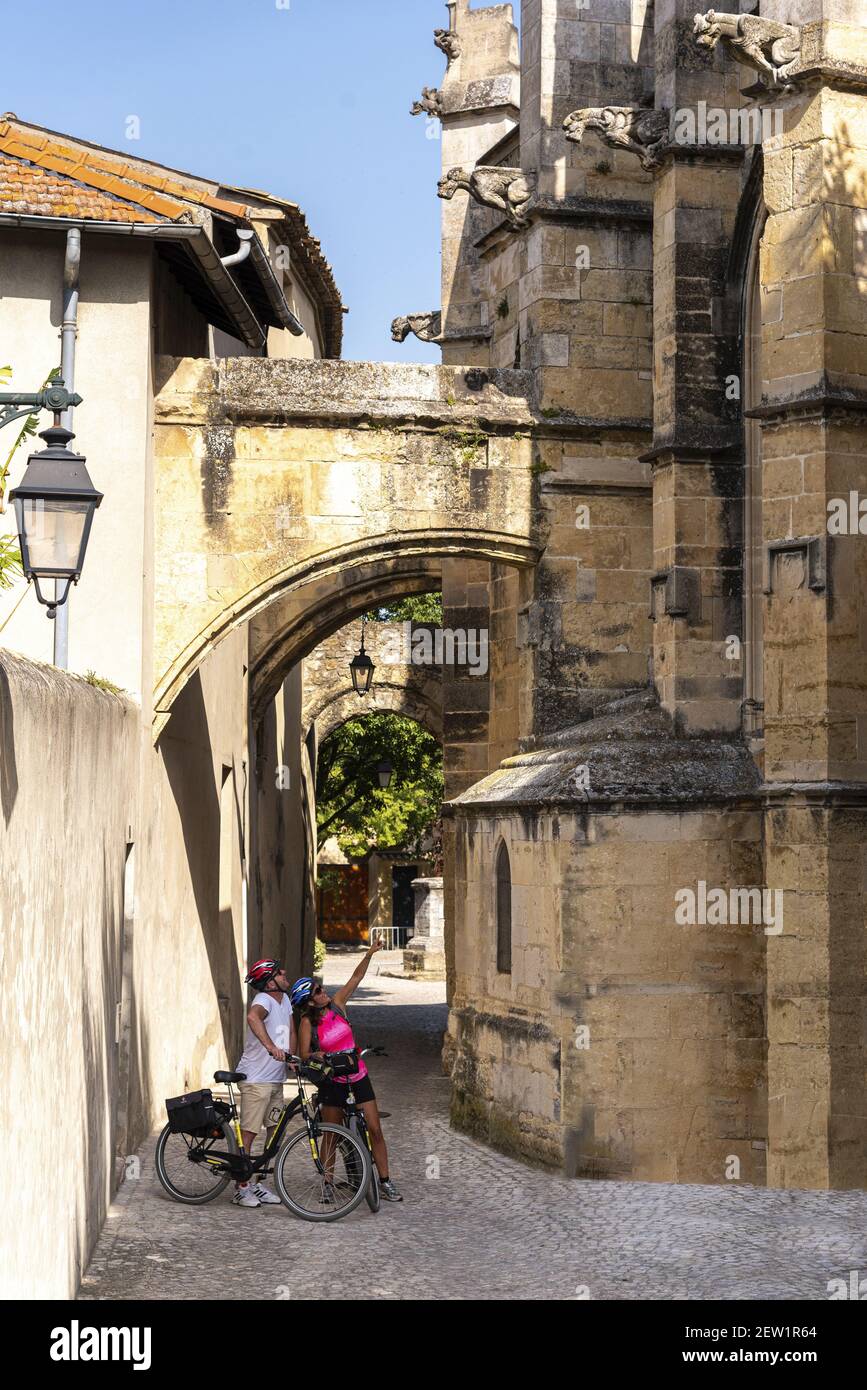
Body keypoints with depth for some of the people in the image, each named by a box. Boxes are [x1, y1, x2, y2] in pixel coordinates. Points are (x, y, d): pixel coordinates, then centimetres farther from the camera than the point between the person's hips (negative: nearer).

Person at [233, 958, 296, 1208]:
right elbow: (253, 1017, -42)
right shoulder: (264, 1000, -18)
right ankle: (241, 1188, 3)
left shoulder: (284, 999, 9)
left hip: (276, 1079, 9)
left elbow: (291, 1031, 18)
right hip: (256, 1080, -9)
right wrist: (272, 1047, -52)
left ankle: (258, 1184, 20)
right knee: (248, 1134, -4)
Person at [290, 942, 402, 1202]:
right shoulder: (307, 1022, -11)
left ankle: (385, 1182, 5)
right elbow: (304, 1054, -12)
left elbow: (356, 977, 1)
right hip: (332, 1081, -3)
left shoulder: (336, 1004, -1)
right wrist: (317, 1056, -32)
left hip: (358, 1077, 3)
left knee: (374, 1130, -1)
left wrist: (370, 954, -9)